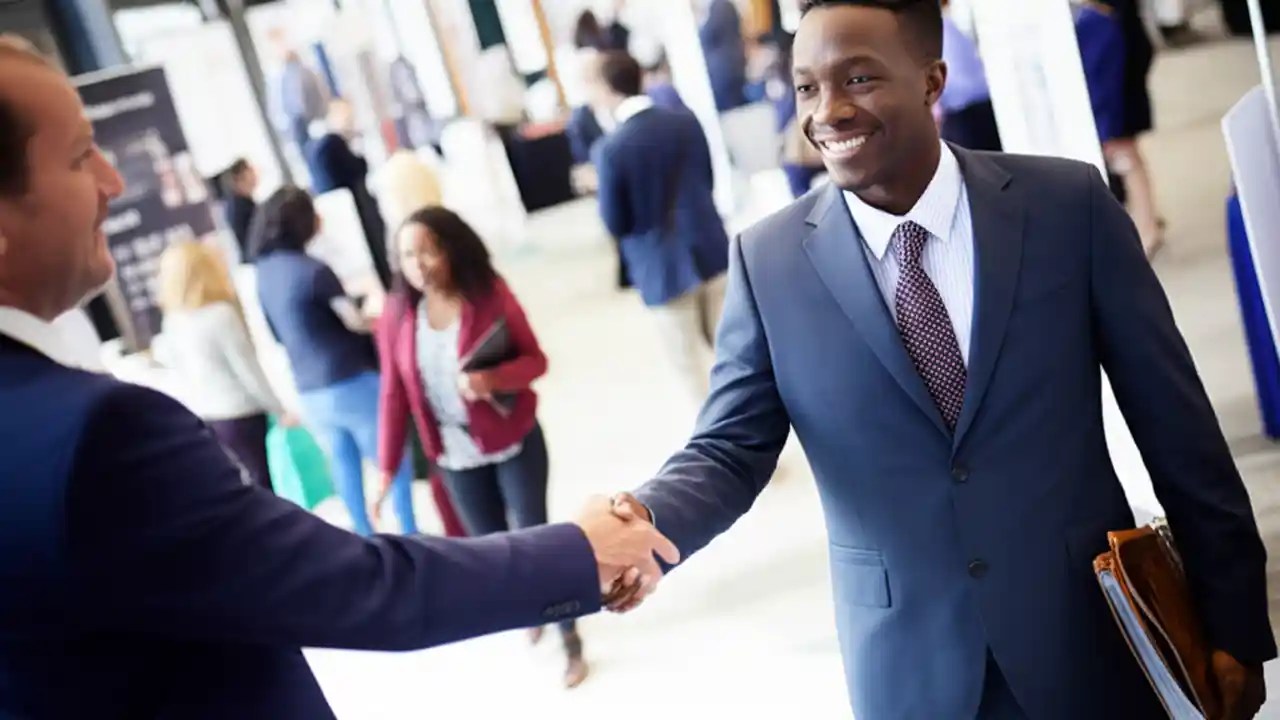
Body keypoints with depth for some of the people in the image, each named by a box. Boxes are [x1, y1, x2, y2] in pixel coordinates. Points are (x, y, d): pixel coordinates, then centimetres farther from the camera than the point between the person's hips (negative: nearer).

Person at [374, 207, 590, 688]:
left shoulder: (491, 294, -14)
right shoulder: (398, 315, -7)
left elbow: (536, 360, -10)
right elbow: (394, 395, -4)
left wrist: (492, 379, -30)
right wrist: (387, 468, -6)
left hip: (514, 443, -3)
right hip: (456, 456, 3)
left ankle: (572, 643, 17)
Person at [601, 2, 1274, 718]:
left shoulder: (1070, 203, -8)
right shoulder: (769, 260, -6)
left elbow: (1174, 425, -4)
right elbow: (729, 450, -4)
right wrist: (647, 524, -25)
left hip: (1094, 638, 0)